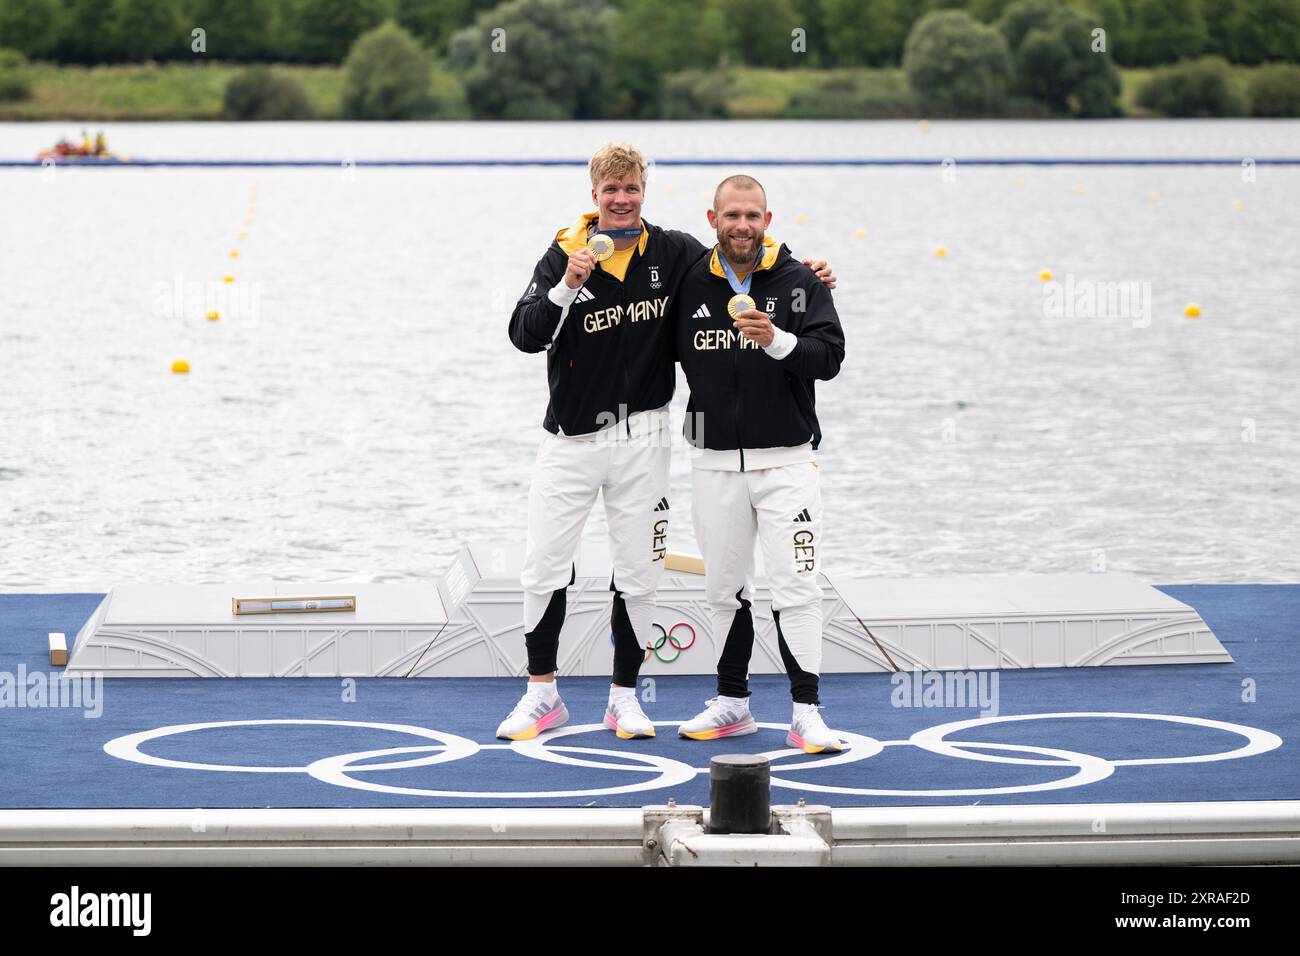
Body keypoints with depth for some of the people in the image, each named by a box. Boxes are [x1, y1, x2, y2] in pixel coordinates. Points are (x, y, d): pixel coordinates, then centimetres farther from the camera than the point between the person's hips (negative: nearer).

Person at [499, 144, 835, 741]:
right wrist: (566, 288, -25)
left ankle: (624, 696, 18)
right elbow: (524, 336, -11)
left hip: (641, 438, 1)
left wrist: (803, 273, 0)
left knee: (638, 574, 5)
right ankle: (542, 694, 12)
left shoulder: (673, 253, 1)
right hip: (571, 439, -1)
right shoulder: (565, 255, -3)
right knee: (543, 566, -1)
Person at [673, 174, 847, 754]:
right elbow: (676, 355, 19)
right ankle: (732, 704, 22)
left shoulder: (798, 282, -3)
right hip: (715, 463, 3)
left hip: (784, 461, -3)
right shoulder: (692, 285, 4)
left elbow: (829, 356, -15)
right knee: (724, 589, 11)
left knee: (795, 587, -8)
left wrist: (776, 340, -29)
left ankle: (806, 712, -5)